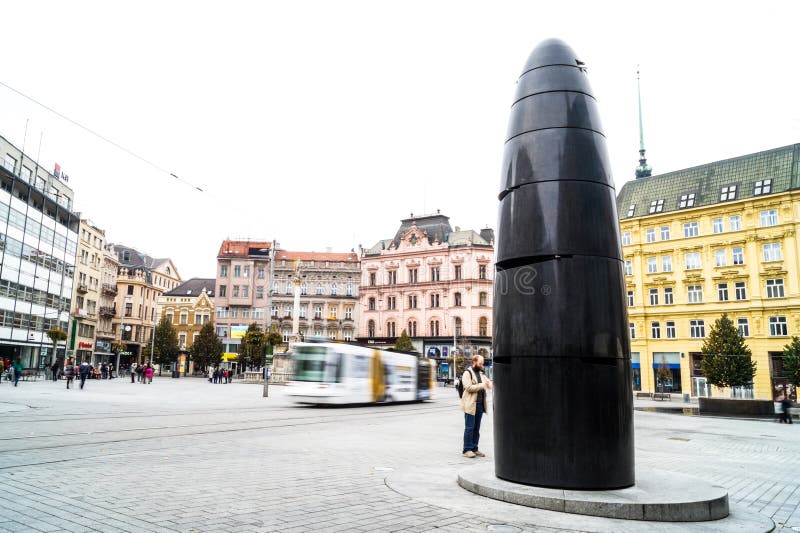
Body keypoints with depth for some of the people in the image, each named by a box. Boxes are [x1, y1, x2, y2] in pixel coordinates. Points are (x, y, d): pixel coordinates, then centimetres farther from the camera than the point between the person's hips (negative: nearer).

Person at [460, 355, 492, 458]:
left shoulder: (481, 373, 18)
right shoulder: (467, 373, -5)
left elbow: (488, 382, 16)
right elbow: (469, 387, -16)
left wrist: (489, 383, -8)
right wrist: (482, 385, -19)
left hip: (480, 404, 7)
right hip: (470, 405, -7)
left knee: (476, 428, 11)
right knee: (469, 428, -4)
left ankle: (474, 449, 18)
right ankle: (467, 450, 2)